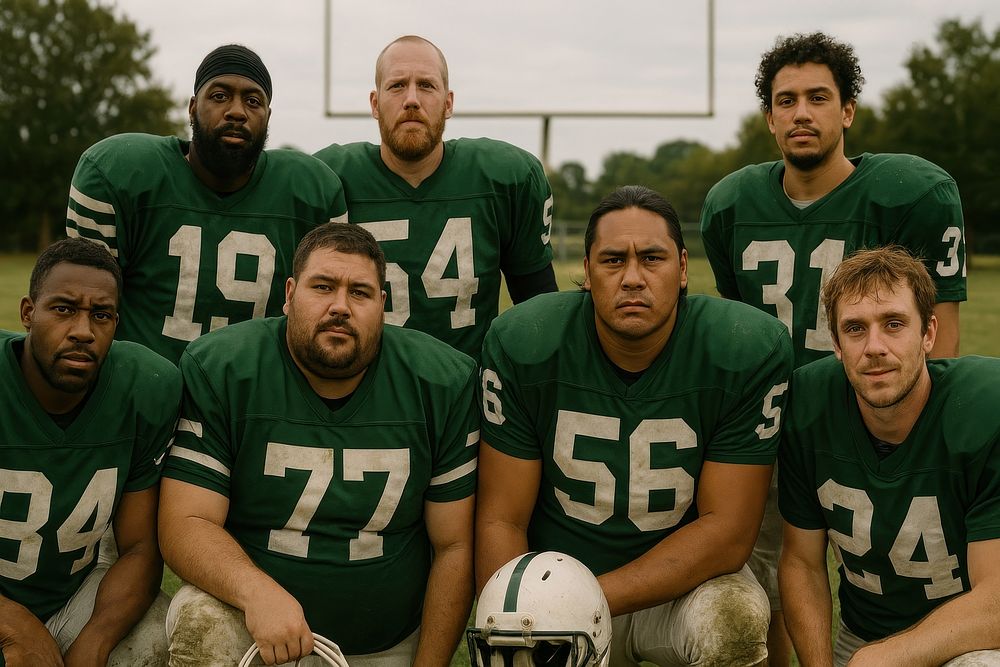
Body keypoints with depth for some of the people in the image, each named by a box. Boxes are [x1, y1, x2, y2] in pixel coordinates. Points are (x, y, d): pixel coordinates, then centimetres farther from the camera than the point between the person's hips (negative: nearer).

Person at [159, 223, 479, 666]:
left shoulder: (444, 384, -7)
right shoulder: (217, 372, -11)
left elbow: (454, 546, -4)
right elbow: (184, 524, -16)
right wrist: (257, 592, -35)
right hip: (255, 629, -2)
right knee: (200, 621, -28)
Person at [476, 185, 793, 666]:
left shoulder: (748, 352, -16)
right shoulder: (523, 345, -12)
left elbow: (727, 533, -15)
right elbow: (502, 519, -8)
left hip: (686, 578, -3)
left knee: (736, 623, -31)